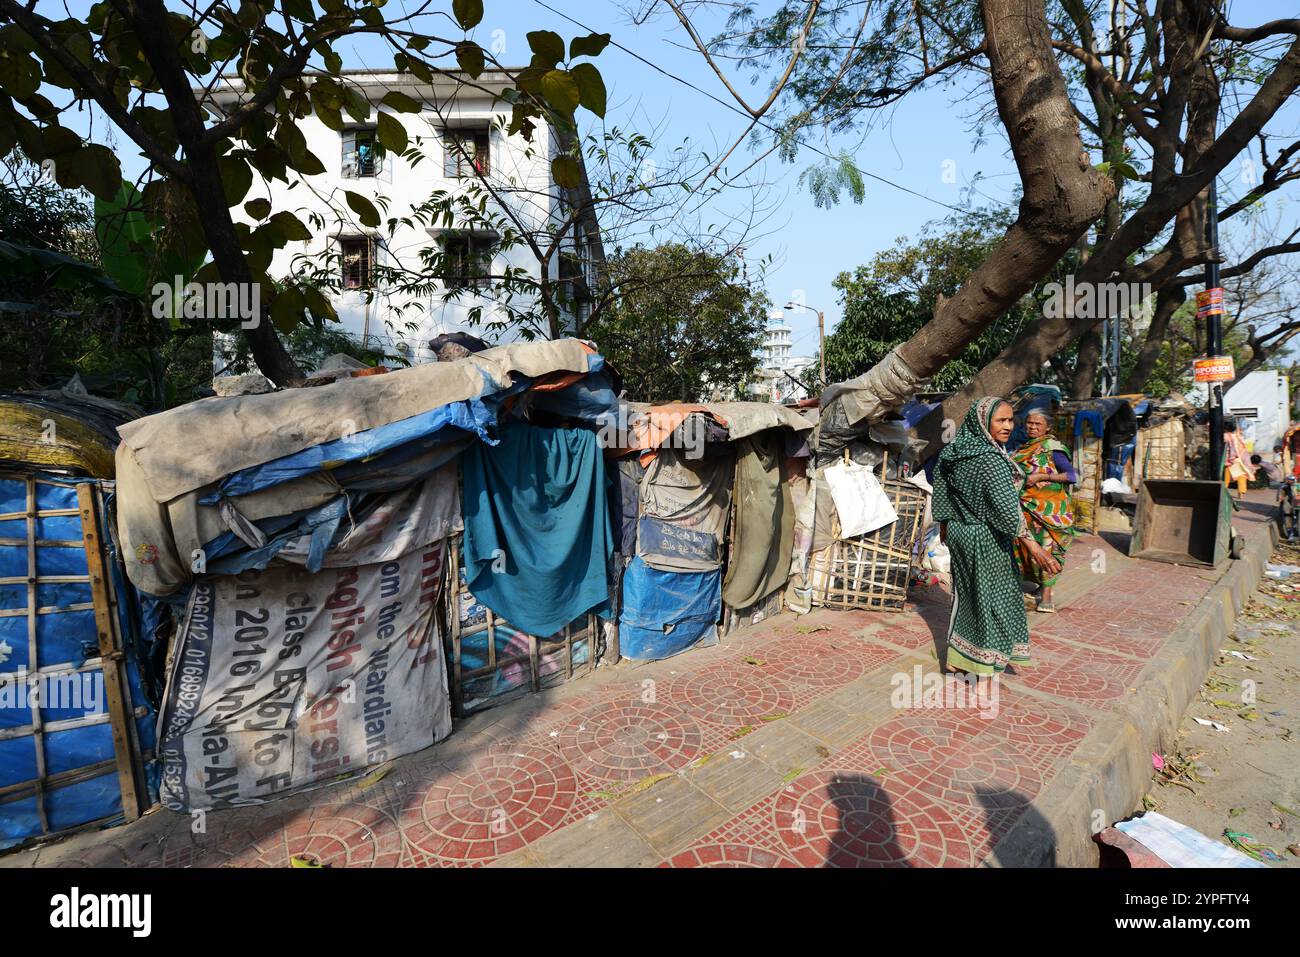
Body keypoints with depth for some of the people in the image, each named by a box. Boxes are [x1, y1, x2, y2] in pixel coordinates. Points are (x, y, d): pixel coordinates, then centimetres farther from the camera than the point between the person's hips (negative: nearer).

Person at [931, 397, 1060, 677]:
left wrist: (944, 526, 21)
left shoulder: (952, 453, 1)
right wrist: (1032, 545, -26)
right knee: (990, 593, 8)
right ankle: (981, 659, 21)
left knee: (966, 591, 18)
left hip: (959, 532, 8)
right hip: (985, 538, -8)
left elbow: (941, 495, 10)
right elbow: (1007, 507, -27)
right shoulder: (990, 459, -22)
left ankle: (959, 656, 29)